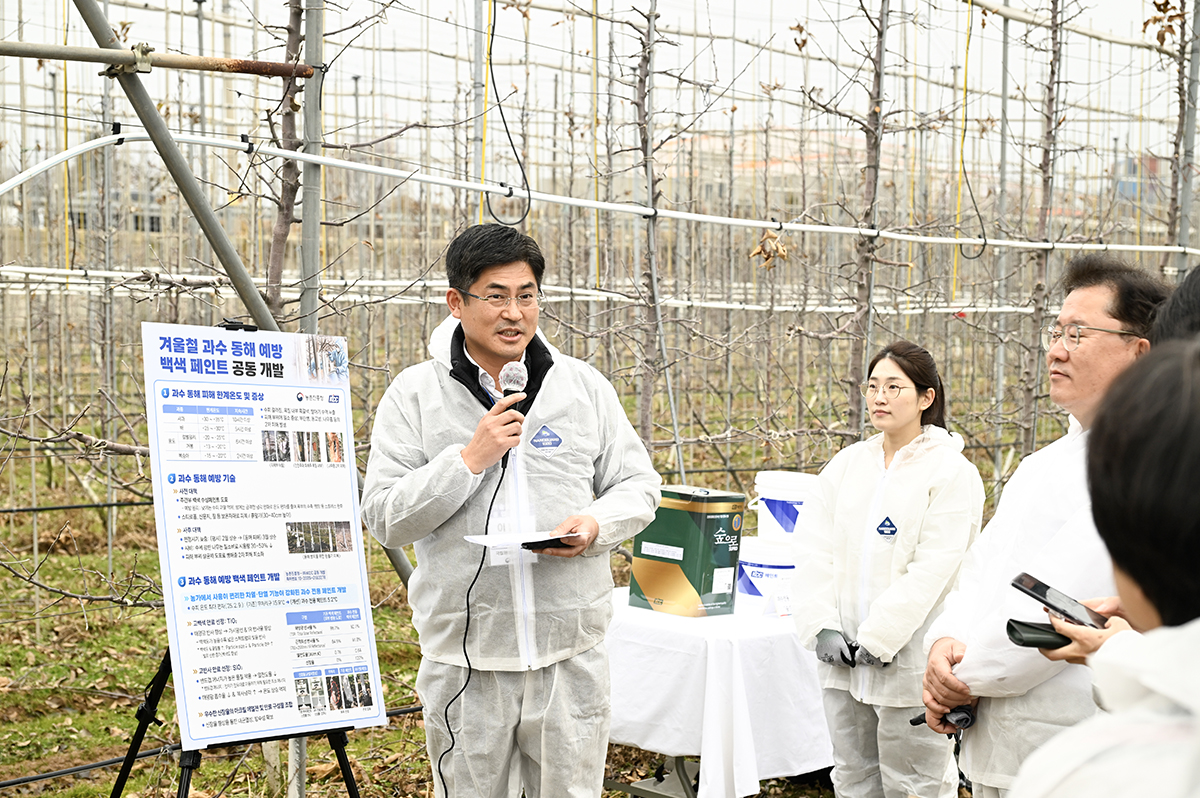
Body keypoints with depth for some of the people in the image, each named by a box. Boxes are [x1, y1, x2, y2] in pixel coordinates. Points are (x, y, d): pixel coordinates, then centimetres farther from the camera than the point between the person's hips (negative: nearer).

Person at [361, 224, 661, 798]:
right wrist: (470, 459, -16)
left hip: (570, 649, 2)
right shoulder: (415, 395, -1)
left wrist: (597, 524, -11)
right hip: (465, 656, -1)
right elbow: (384, 518, -6)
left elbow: (638, 486, 10)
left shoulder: (584, 386, 5)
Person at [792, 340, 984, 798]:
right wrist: (821, 625, -7)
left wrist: (879, 639, -18)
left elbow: (933, 568, -16)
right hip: (843, 657, 6)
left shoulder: (951, 472, -8)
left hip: (909, 660, -6)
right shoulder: (847, 464, 10)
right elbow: (817, 550, 6)